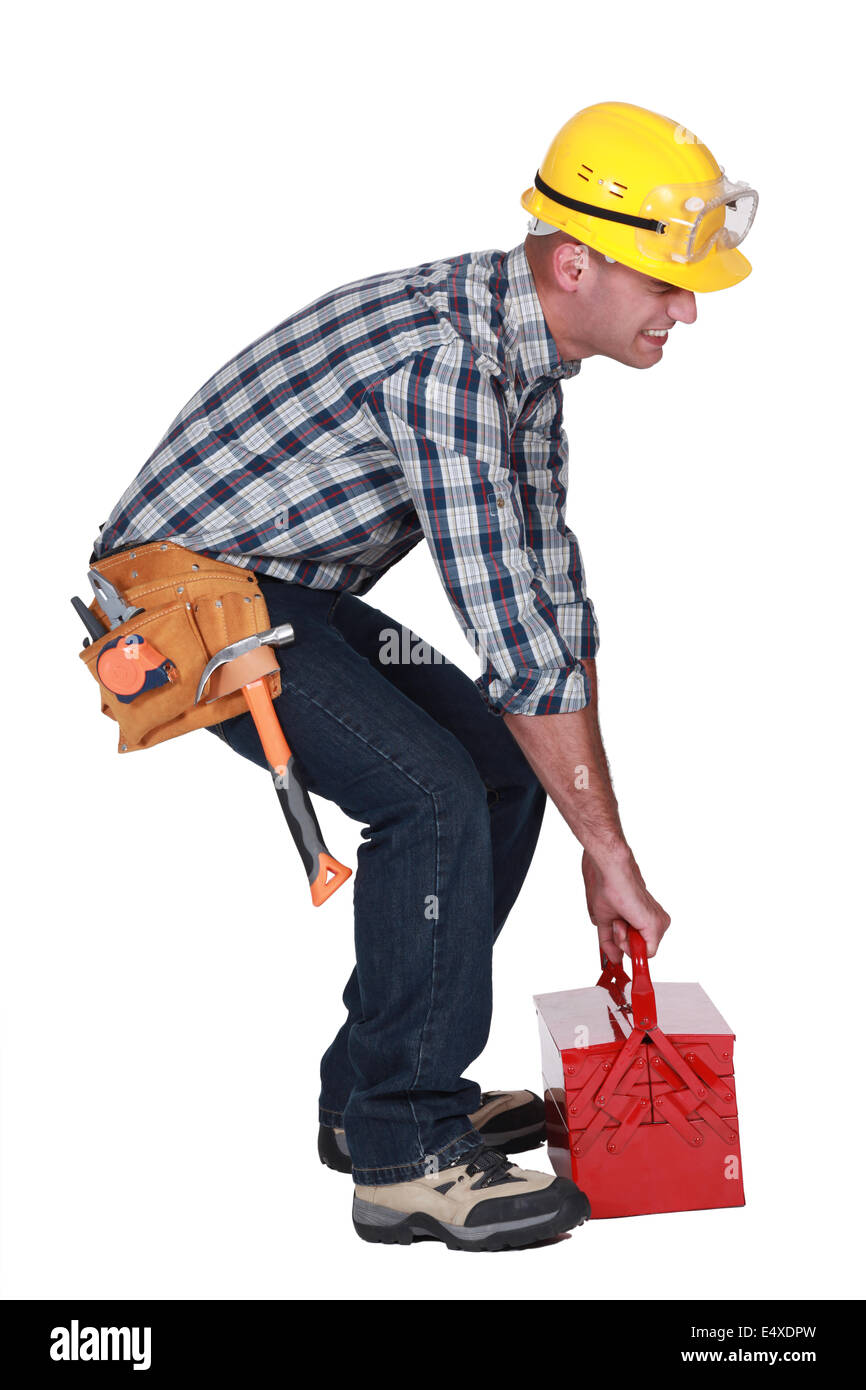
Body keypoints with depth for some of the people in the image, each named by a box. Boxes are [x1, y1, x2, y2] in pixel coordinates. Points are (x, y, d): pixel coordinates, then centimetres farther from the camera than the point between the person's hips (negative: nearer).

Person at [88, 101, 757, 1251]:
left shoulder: (524, 350, 5)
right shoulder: (445, 352, -28)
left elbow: (552, 594, 8)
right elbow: (513, 634, -29)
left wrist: (602, 845, 6)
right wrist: (609, 850, -19)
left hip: (291, 589, 10)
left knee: (509, 763, 7)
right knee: (435, 797, -22)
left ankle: (375, 1089, 16)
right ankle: (404, 1156, -7)